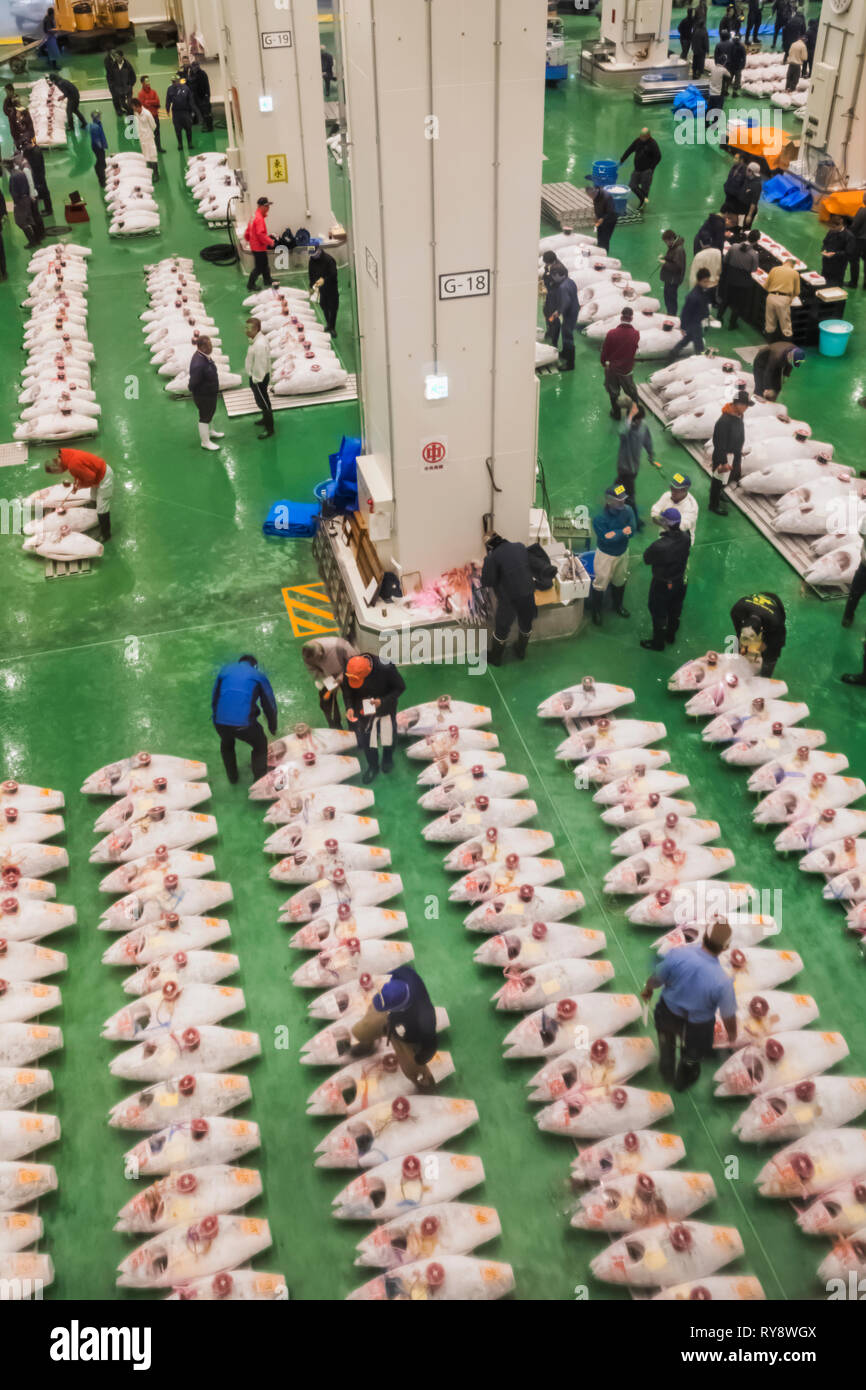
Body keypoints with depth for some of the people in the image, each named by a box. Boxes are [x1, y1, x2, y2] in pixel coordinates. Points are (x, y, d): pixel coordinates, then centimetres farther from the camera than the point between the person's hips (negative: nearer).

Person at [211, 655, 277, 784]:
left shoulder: (225, 671, 21)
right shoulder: (259, 676, 15)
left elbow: (214, 700, 25)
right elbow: (269, 705, 18)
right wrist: (273, 729, 32)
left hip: (220, 722, 3)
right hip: (245, 724, -3)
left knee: (226, 744, 36)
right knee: (260, 746, 27)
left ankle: (232, 777, 46)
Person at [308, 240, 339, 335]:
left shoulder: (329, 259, -21)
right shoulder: (312, 260, 0)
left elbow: (333, 274, -26)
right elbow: (311, 274, 9)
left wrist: (324, 280, -38)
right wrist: (312, 286, 0)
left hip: (331, 287, -6)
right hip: (321, 288, 6)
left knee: (332, 307, -2)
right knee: (324, 306, 15)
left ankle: (332, 328, 7)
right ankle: (328, 325, 31)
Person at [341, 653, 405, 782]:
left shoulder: (385, 668, -37)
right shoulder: (349, 667, -27)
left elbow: (400, 687, -21)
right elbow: (346, 689, -8)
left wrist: (383, 701, -32)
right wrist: (349, 707, -23)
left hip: (385, 706, -1)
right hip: (363, 709, 2)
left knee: (388, 735, 21)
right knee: (365, 739, 9)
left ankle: (388, 759, 52)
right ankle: (372, 767, 36)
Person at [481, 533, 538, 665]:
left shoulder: (492, 558, -17)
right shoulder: (520, 546, -1)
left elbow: (487, 582, -14)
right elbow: (532, 566, 10)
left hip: (509, 598, -5)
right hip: (528, 594, 5)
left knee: (502, 628, 17)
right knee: (526, 624, 27)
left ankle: (495, 658, 36)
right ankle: (521, 652, 50)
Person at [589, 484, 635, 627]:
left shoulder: (627, 510, -16)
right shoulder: (600, 519, -31)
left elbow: (631, 531, -20)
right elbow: (607, 539, -32)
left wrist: (615, 534, -31)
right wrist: (622, 532, -28)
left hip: (623, 552, 5)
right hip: (606, 555, -5)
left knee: (620, 581, 26)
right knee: (600, 584, 9)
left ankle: (618, 605, 51)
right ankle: (595, 611, 31)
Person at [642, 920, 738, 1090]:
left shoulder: (677, 953, -33)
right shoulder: (722, 982, -36)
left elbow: (657, 977, -15)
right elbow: (728, 1016, -19)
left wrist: (648, 989, 9)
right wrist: (732, 1036, 4)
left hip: (667, 1014, 2)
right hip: (696, 1026, -1)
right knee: (691, 1057, 34)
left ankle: (666, 1073, 66)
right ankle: (683, 1082, 65)